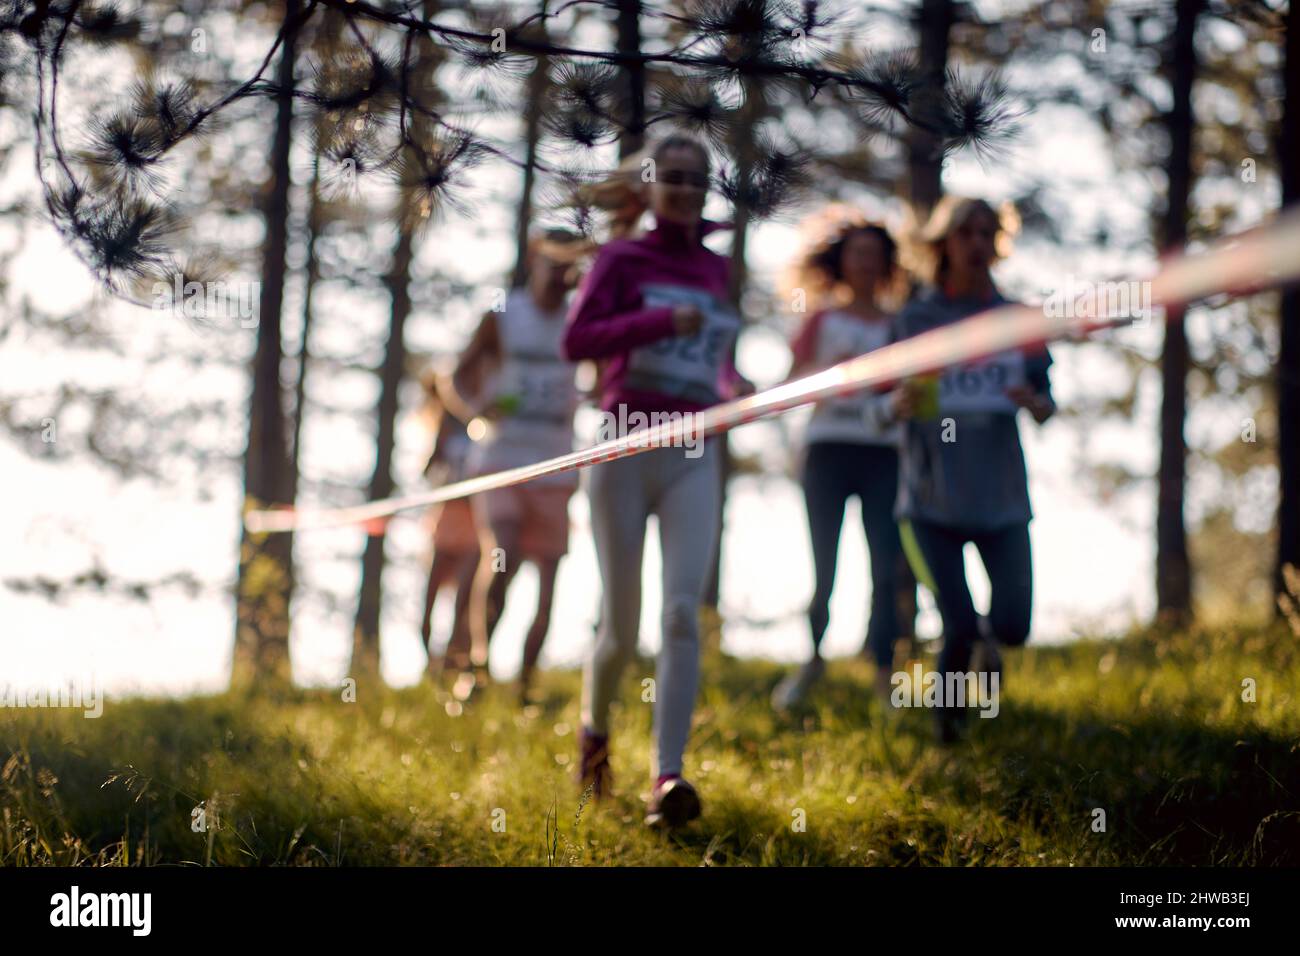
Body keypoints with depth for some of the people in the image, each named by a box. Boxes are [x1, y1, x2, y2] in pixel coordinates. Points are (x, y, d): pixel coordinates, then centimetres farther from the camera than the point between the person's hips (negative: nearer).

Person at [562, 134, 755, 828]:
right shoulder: (622, 259, 2)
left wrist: (732, 385, 7)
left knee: (683, 610, -16)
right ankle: (594, 727, 35)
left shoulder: (714, 270, 15)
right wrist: (664, 320, -20)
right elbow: (576, 340, -11)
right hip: (625, 448, -2)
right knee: (620, 629, 3)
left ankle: (667, 779, -20)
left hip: (693, 456, 3)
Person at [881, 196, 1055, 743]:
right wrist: (901, 404, -23)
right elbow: (888, 406, 1)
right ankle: (946, 714, 23)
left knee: (1013, 627, -6)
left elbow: (1046, 404, 11)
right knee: (958, 628, -9)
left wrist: (1035, 403, -13)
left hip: (1001, 497, 2)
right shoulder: (915, 318, 0)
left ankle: (987, 637, 32)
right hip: (931, 498, -2)